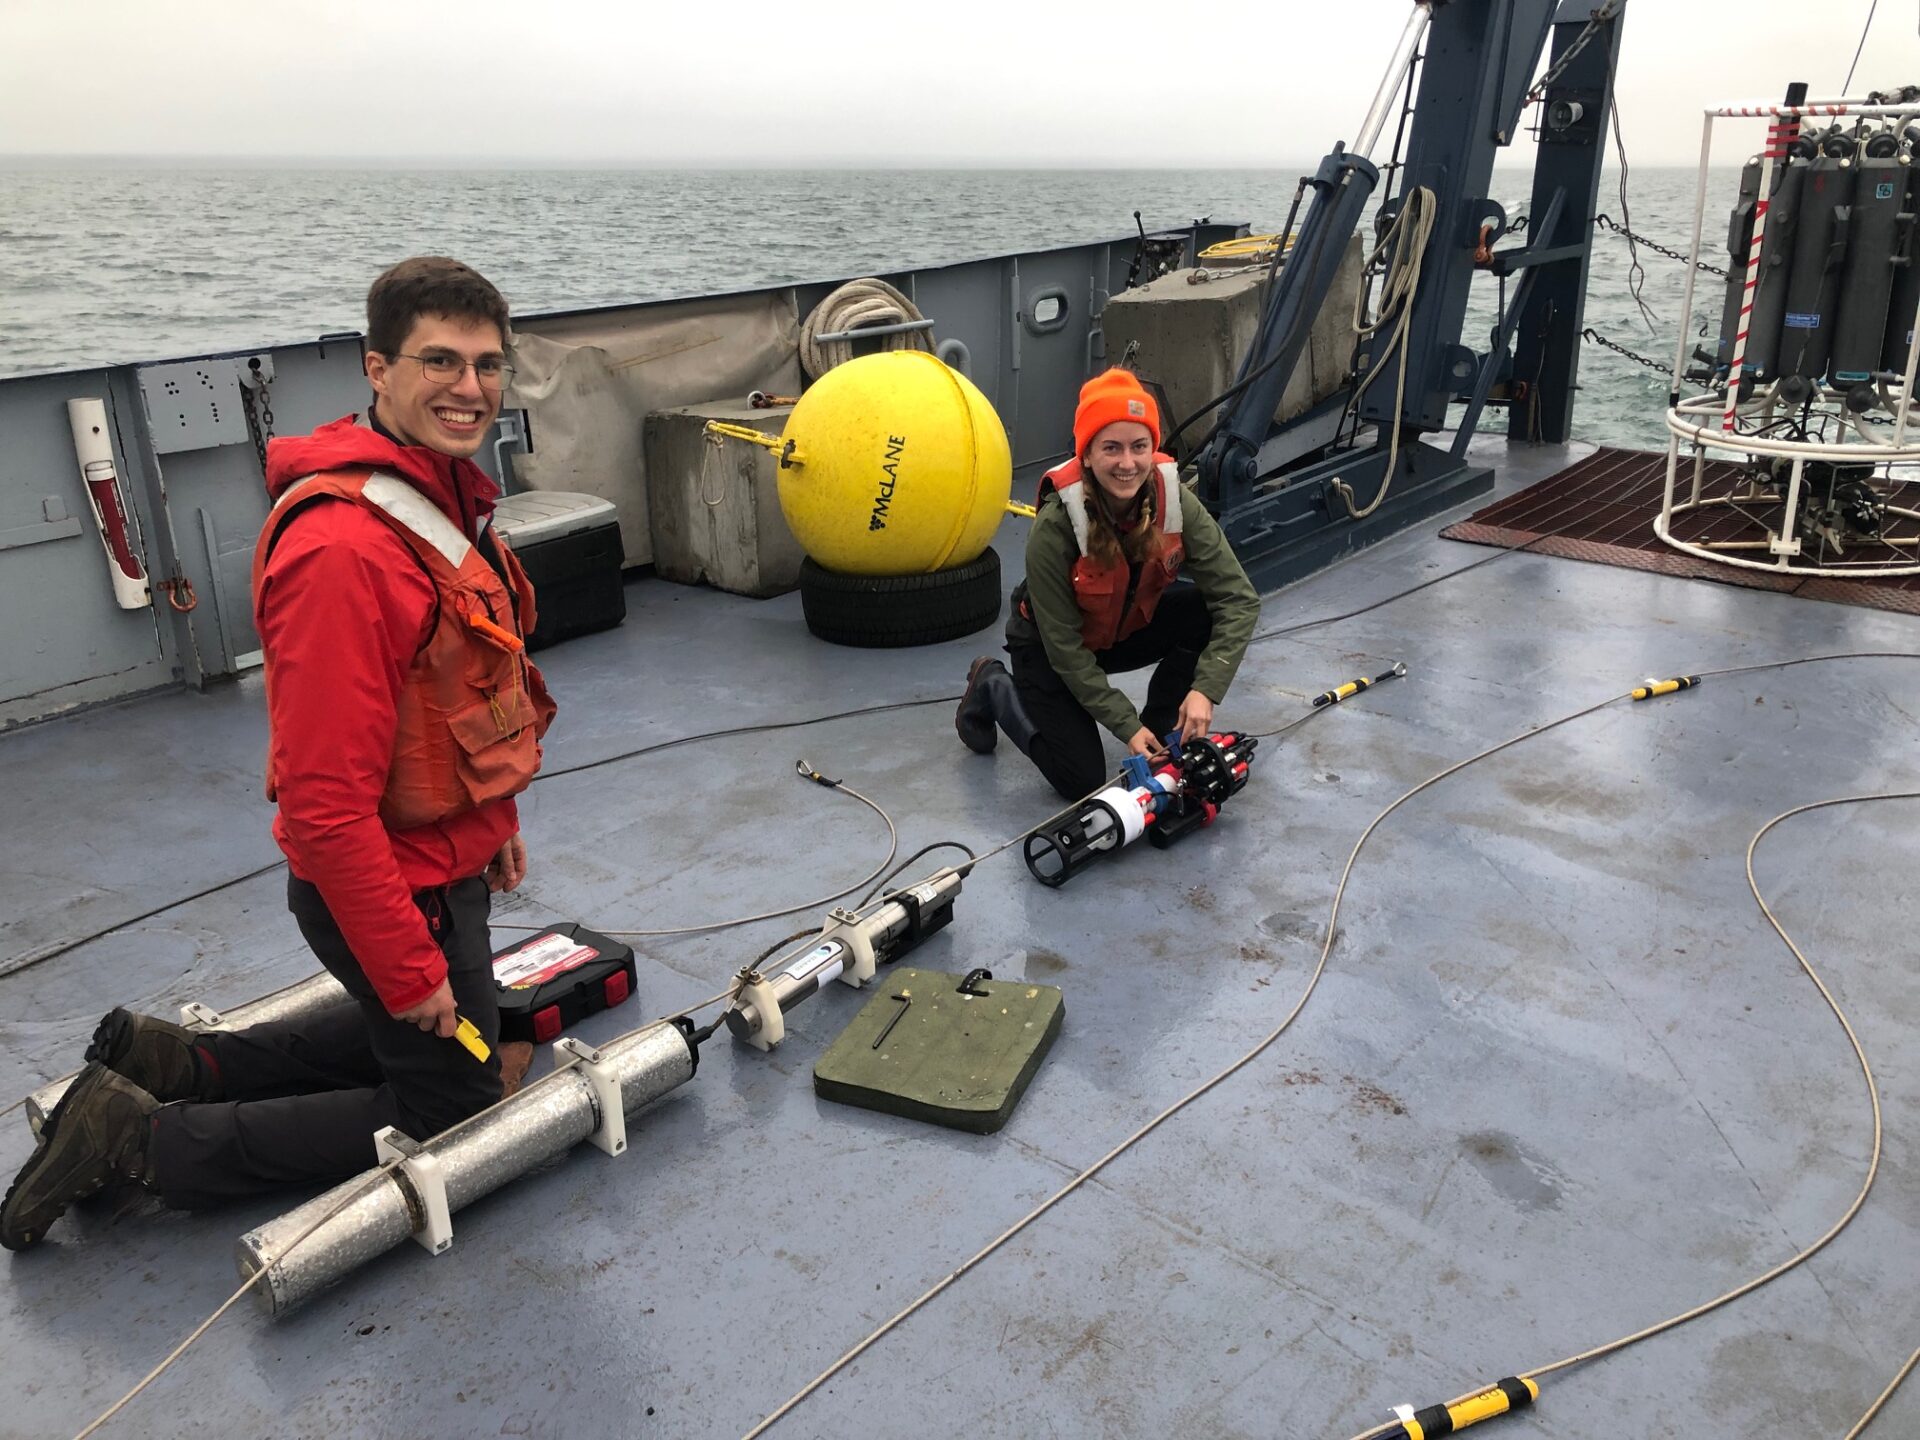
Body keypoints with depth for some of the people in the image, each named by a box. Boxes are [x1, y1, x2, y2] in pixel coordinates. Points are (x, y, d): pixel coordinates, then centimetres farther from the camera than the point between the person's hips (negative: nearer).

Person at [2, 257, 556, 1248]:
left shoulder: (436, 493, 3)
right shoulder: (345, 548, -30)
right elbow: (324, 800, -29)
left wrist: (495, 817, 20)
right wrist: (409, 967, -22)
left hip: (442, 858, 10)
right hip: (390, 887, -9)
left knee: (423, 1039, 29)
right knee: (451, 1111, 8)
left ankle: (165, 1065, 29)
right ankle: (143, 1140, 12)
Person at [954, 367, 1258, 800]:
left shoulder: (1176, 503, -24)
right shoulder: (1054, 528, -33)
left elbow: (1239, 598, -23)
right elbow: (1064, 647, -26)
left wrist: (1205, 689, -34)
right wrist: (1127, 726, -26)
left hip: (1131, 629, 4)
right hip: (1049, 645, -4)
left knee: (1209, 611, -23)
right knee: (1083, 781, -9)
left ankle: (1164, 743, -2)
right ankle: (993, 689, 17)